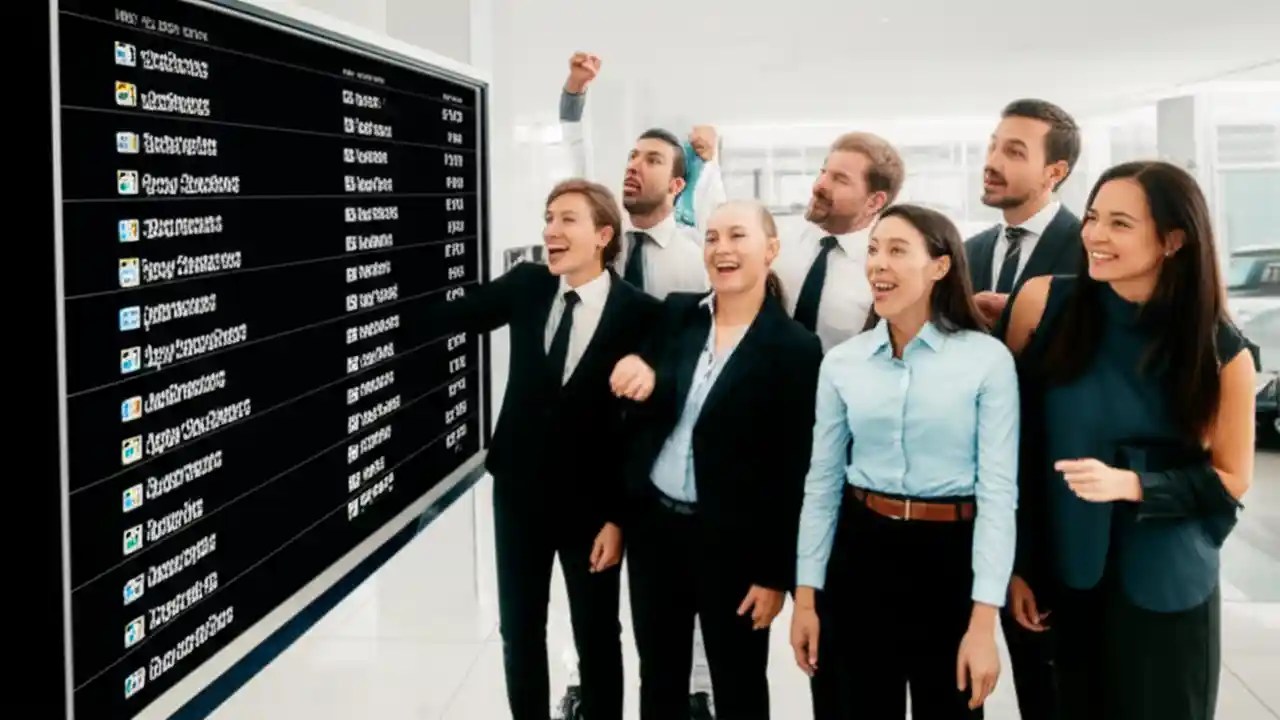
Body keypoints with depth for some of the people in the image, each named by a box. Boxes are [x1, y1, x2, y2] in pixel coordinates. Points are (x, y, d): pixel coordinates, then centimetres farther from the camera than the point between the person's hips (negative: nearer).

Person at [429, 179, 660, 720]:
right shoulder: (525, 285, -2)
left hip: (591, 502, -4)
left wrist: (619, 516, -12)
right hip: (519, 491, 4)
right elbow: (446, 318, 0)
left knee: (597, 638, 12)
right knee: (520, 631, 16)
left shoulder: (640, 314, -15)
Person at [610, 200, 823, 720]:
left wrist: (776, 573, -10)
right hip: (653, 522, 4)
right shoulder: (675, 315, 3)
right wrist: (643, 381, -19)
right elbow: (641, 409, 5)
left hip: (732, 541, -4)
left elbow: (792, 470, -10)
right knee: (659, 677, 17)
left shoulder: (794, 348, -11)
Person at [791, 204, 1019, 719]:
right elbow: (821, 483, 7)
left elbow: (998, 490, -10)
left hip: (950, 556, -3)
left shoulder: (988, 359, -8)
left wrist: (983, 621, -14)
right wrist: (805, 596, 5)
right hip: (862, 552, 3)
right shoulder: (841, 362, 3)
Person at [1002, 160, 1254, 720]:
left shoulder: (1219, 348, -8)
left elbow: (1232, 480, 0)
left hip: (1165, 588, 0)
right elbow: (1015, 443, -2)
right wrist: (1015, 563, 1)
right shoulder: (1043, 303, -8)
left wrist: (1131, 485, -17)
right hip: (1065, 574, 1)